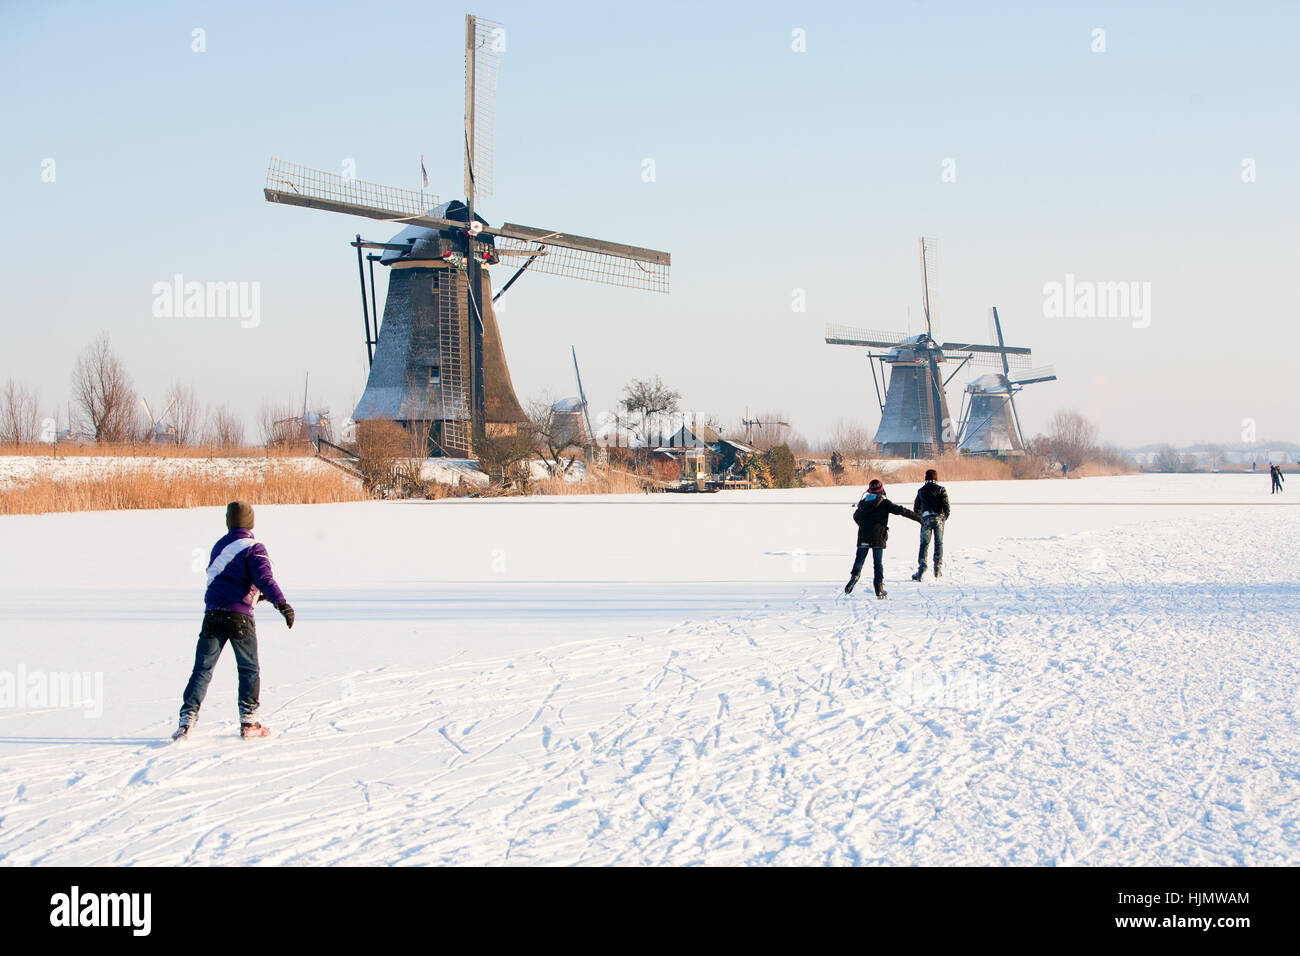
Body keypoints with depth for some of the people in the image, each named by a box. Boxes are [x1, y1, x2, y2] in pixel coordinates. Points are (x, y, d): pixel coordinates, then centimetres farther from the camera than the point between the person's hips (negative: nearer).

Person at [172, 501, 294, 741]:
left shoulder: (219, 547, 18)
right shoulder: (253, 548, -2)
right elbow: (263, 577, -18)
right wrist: (281, 603, -27)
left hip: (212, 614, 4)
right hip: (239, 615, -4)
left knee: (202, 669, 6)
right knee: (249, 669, 11)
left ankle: (187, 718, -5)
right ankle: (248, 721, 9)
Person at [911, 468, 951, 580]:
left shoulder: (921, 490, 8)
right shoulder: (941, 489, 0)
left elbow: (916, 508, 12)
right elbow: (946, 505, -7)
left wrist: (920, 518, 26)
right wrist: (945, 516, 9)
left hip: (925, 518, 1)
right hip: (938, 518, -1)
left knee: (924, 545, 1)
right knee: (939, 544, 10)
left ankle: (922, 569, -10)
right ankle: (938, 569, 11)